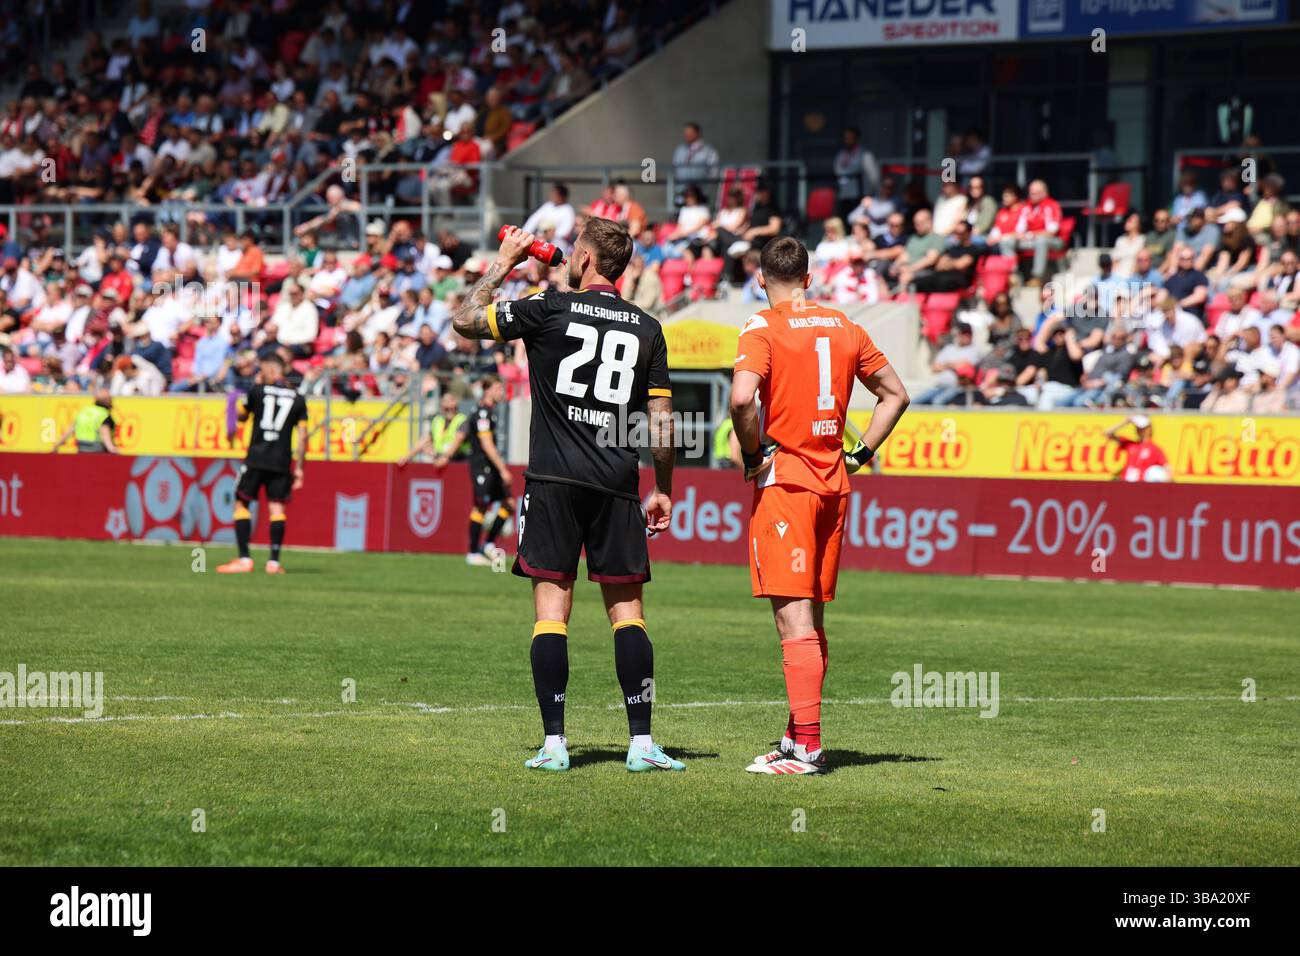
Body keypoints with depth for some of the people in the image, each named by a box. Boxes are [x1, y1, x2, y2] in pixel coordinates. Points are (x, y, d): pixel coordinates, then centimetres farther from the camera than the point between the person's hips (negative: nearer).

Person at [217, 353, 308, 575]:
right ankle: (274, 561, -4)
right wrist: (299, 467, 7)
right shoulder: (297, 399, 6)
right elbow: (302, 435, 3)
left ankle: (244, 559, -3)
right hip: (282, 462, 3)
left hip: (256, 458, -2)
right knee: (276, 507, 4)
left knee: (241, 504, 5)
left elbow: (241, 415, 16)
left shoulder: (257, 391, -1)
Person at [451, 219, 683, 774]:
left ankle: (554, 744, -3)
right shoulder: (646, 328, 6)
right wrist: (662, 490, 15)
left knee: (551, 608, 1)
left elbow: (465, 320, 7)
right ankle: (642, 744, -1)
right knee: (627, 610, 5)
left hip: (554, 479, -2)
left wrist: (504, 262, 18)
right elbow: (661, 418, 6)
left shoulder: (549, 309, -3)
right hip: (616, 487, 2)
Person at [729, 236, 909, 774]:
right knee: (811, 619, 14)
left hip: (784, 483, -6)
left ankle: (806, 746, -13)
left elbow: (742, 397, -24)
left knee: (794, 620, -9)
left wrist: (752, 454, -9)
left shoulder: (763, 328, -8)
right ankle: (800, 737, 20)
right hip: (833, 486, 6)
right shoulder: (844, 327, 11)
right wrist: (860, 453, 17)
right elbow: (895, 394, 18)